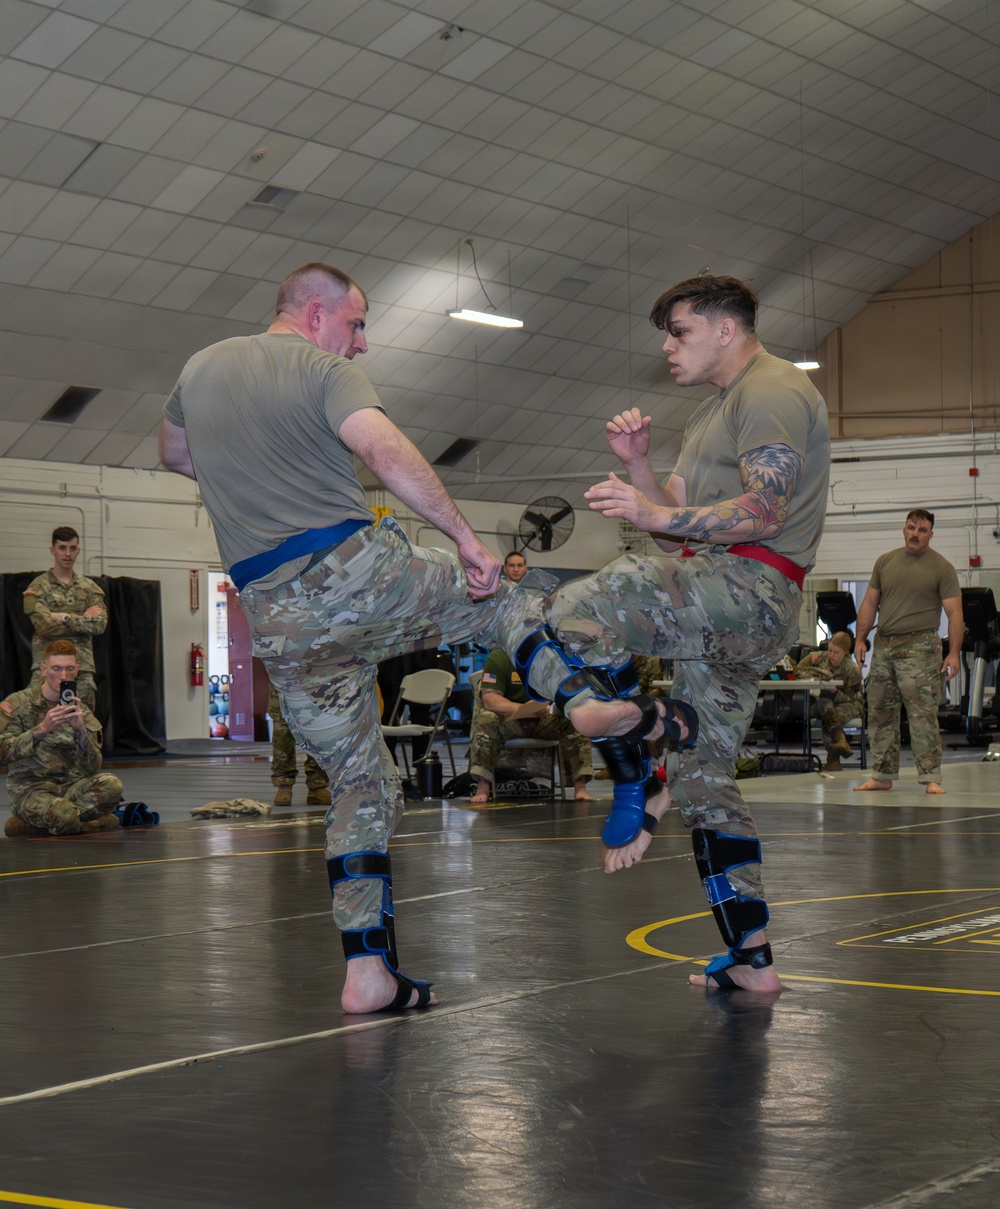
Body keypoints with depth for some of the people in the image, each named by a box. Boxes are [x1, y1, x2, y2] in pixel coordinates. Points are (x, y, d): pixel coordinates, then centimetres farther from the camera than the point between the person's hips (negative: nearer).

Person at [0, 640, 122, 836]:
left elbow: (92, 768, -3)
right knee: (66, 817, -38)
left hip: (69, 784, 5)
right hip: (30, 788, -5)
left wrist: (81, 729, -18)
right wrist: (42, 729, -21)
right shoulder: (18, 704, 1)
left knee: (111, 785, -27)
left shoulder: (81, 712, 9)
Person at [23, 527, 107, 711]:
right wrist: (84, 619, -6)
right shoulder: (38, 587, 3)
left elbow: (100, 624, 0)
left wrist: (66, 618, -10)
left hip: (83, 668, 4)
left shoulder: (89, 588, 15)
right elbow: (43, 625, -11)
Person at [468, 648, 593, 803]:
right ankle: (482, 787, -30)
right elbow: (490, 699, -21)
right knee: (485, 719, -31)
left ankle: (580, 787, -27)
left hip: (548, 721, 1)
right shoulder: (498, 657, -12)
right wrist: (523, 709, -37)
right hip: (509, 719, -1)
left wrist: (553, 709, -33)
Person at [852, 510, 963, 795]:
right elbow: (870, 603, 16)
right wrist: (860, 638, 7)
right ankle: (882, 775, 15)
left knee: (923, 714, -10)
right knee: (880, 713, 7)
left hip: (919, 646, -5)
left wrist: (954, 652, -14)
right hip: (883, 646, 5)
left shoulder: (941, 568, 0)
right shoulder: (885, 562, 13)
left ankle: (930, 778, -10)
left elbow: (954, 613, -5)